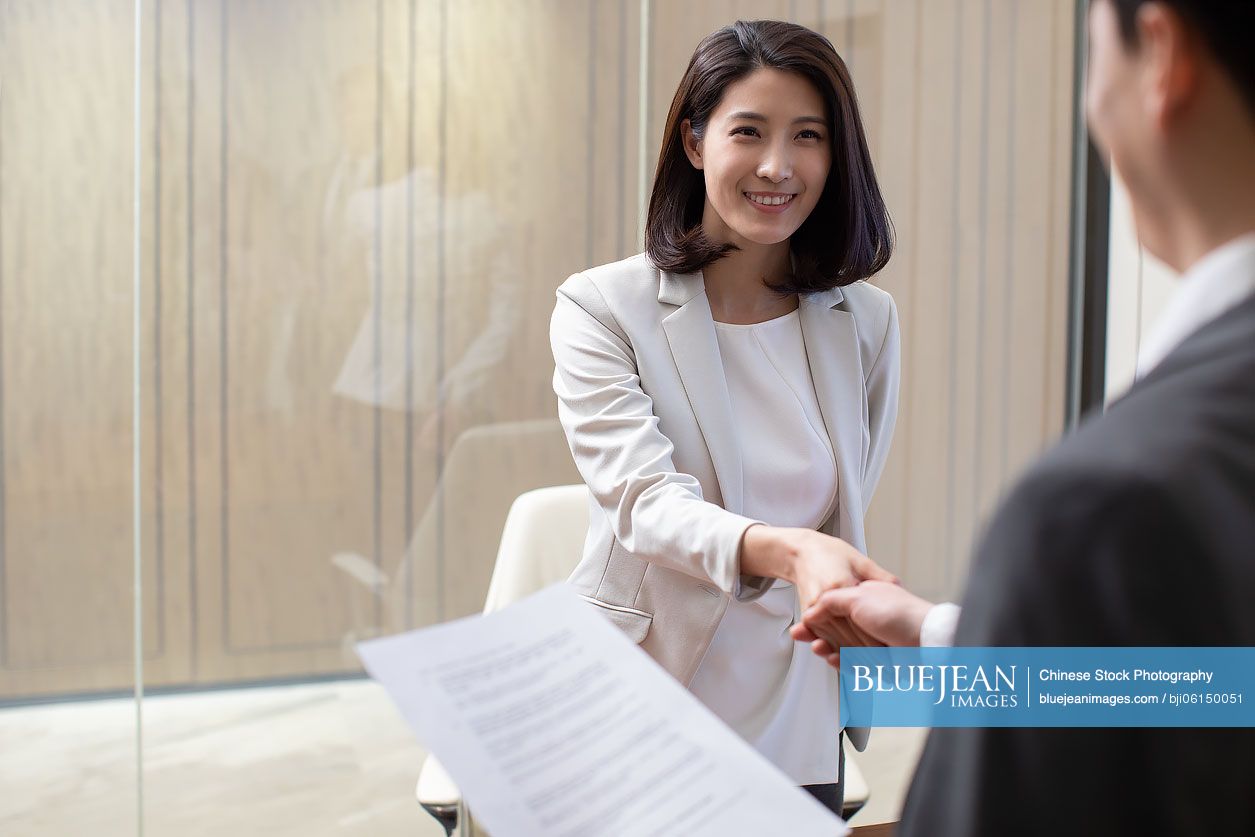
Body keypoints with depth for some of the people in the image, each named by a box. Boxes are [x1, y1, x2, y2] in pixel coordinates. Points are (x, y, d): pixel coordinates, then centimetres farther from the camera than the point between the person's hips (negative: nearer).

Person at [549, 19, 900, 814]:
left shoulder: (868, 322, 1)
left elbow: (842, 525, 10)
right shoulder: (602, 307, -9)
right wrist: (786, 552, -38)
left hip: (794, 728, 3)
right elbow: (647, 501, -22)